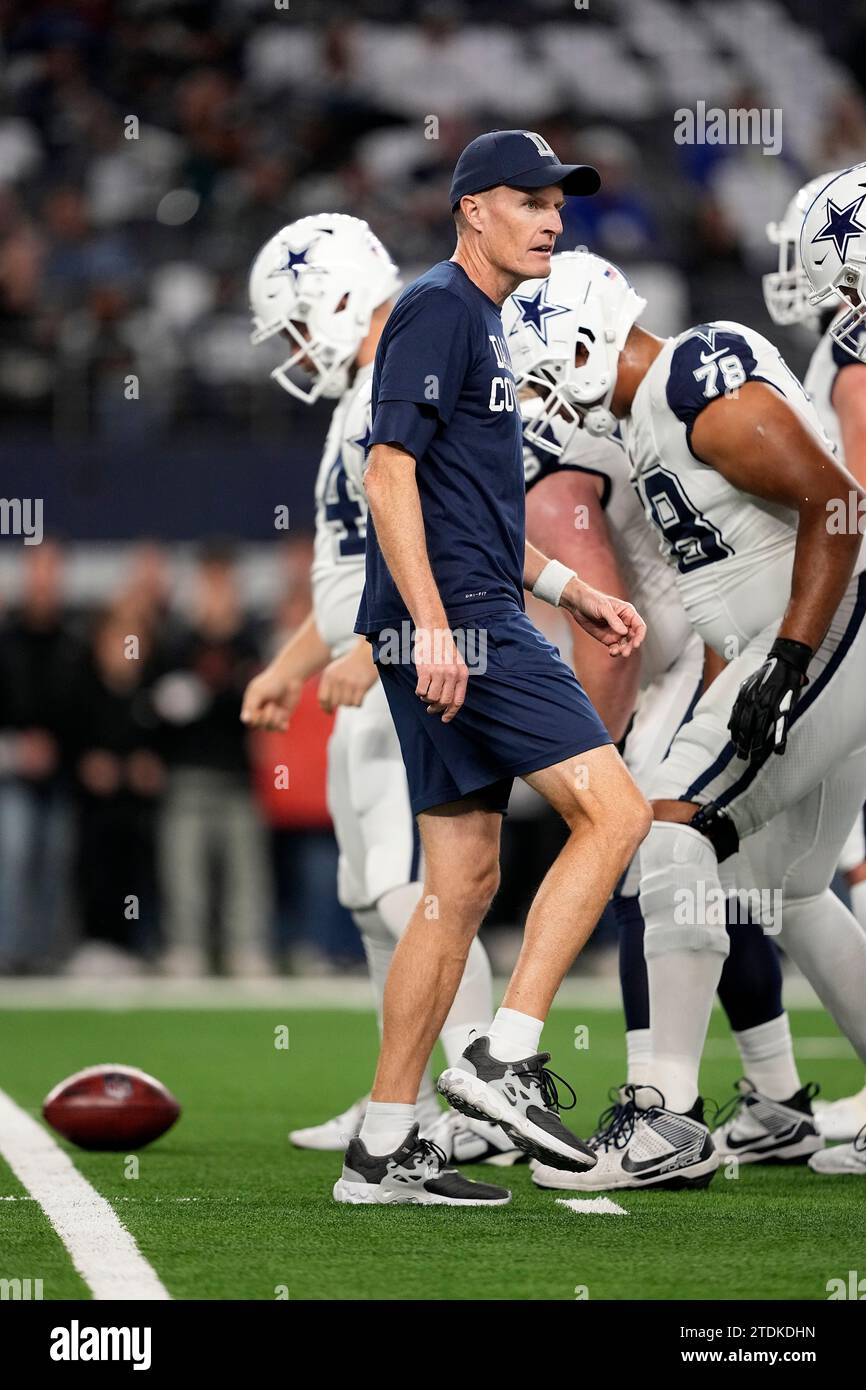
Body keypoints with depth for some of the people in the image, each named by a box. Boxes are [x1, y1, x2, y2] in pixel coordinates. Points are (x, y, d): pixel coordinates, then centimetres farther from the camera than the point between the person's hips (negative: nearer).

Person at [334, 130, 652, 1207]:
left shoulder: (483, 322, 24)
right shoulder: (437, 309, -7)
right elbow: (389, 472, -17)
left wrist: (569, 591, 24)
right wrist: (432, 624, -24)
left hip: (469, 629, 10)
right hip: (453, 624, -10)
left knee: (464, 882, 8)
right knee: (612, 810, -14)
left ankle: (381, 1152, 8)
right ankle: (505, 1057, -15)